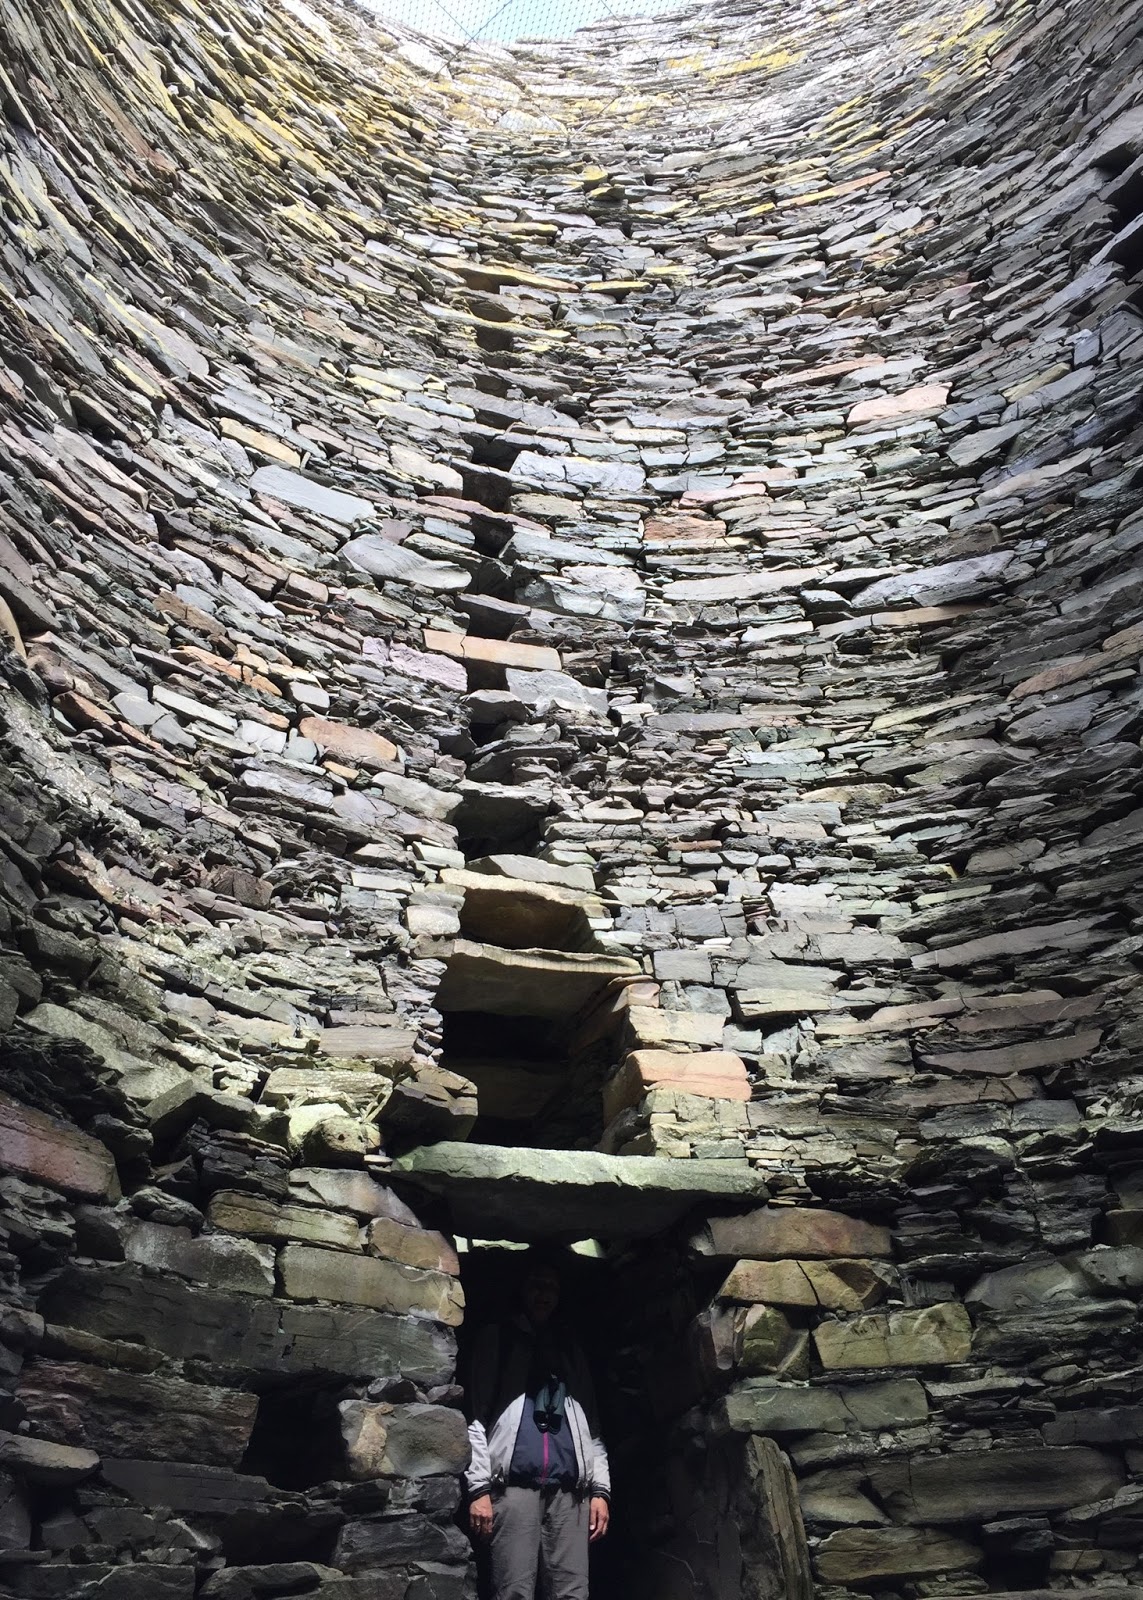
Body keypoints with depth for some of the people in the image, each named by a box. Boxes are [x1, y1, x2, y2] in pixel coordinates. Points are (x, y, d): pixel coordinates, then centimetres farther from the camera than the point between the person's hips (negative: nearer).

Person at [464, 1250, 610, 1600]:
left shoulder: (570, 1348, 22)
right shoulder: (496, 1339, 11)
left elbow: (591, 1426, 20)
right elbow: (475, 1417, 3)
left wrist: (601, 1487, 9)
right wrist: (478, 1486, -7)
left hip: (570, 1489, 3)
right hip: (514, 1485, -3)